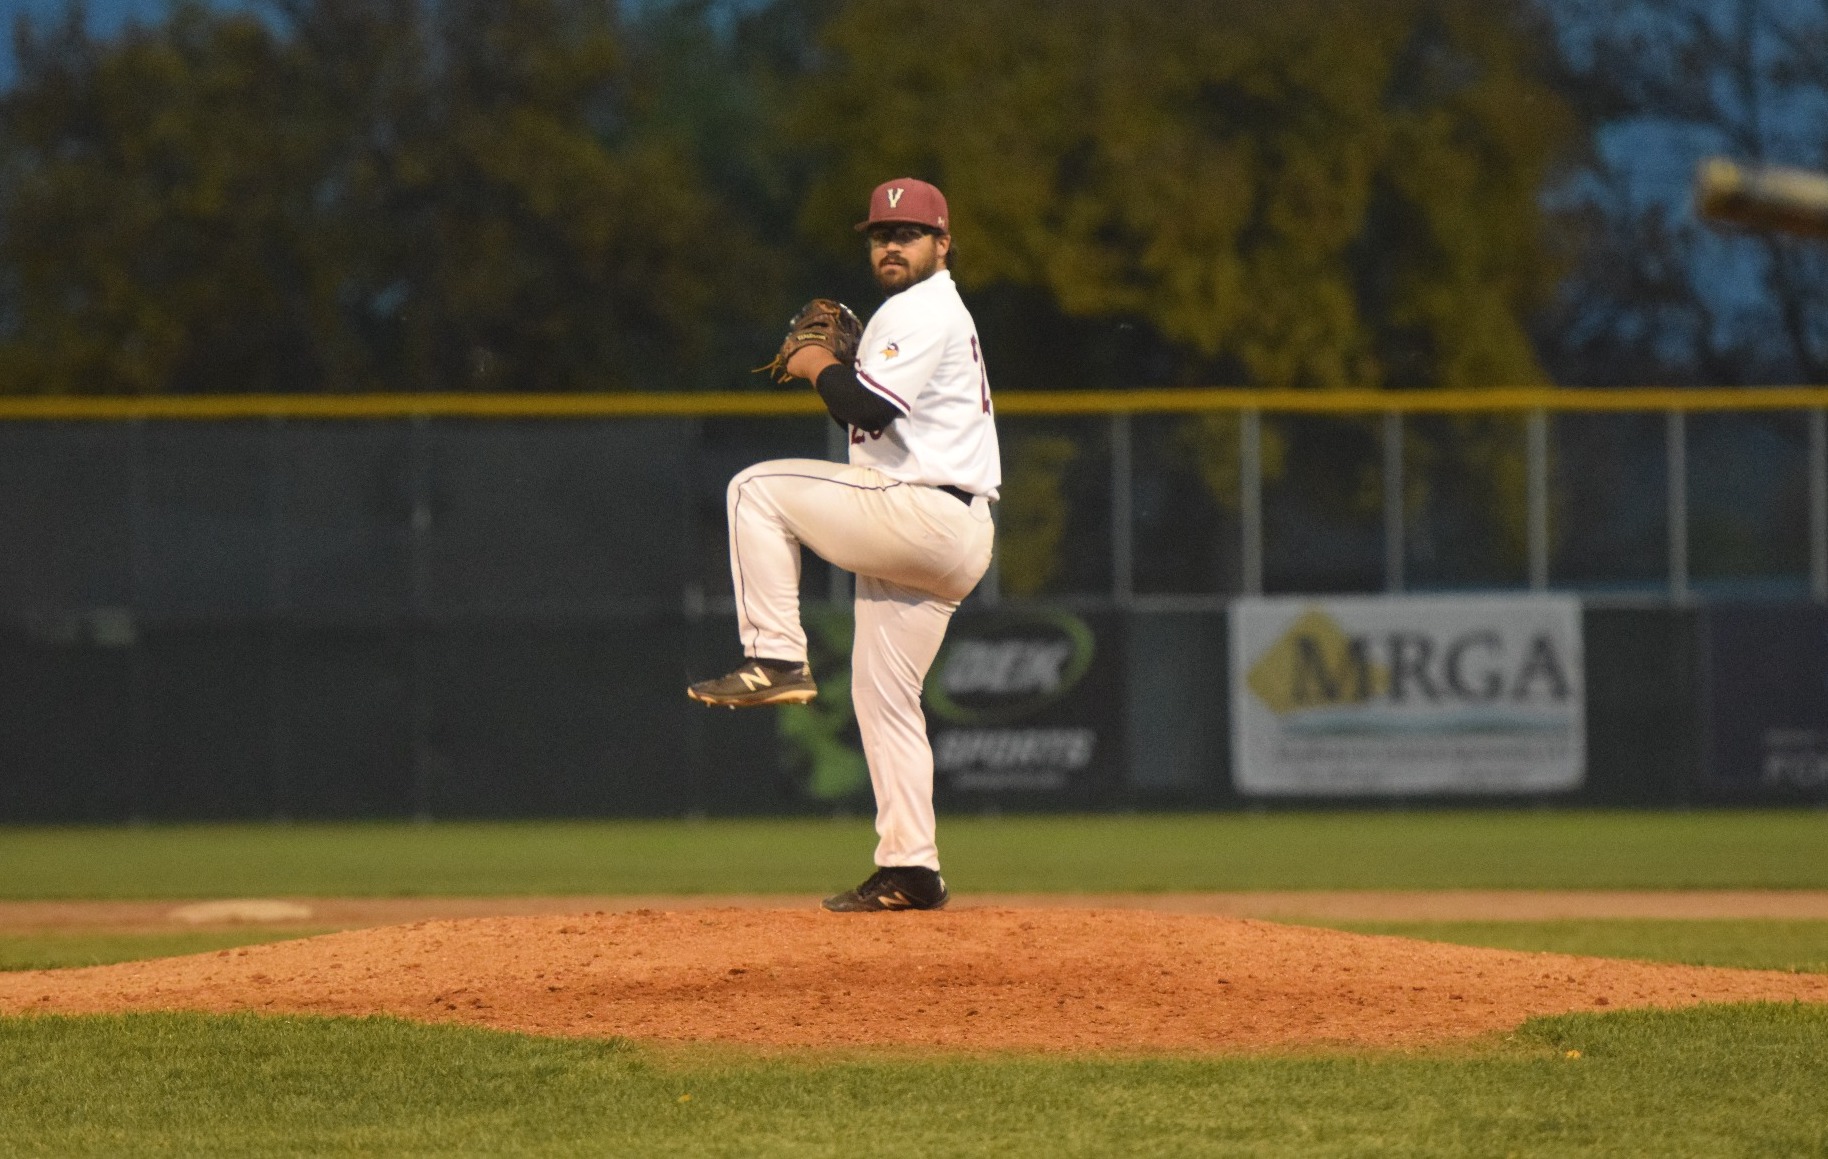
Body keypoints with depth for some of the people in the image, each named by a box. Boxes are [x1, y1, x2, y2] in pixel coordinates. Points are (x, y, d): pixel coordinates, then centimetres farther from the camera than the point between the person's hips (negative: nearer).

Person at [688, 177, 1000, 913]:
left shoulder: (923, 312, -8)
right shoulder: (932, 313, 25)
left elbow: (869, 408, -22)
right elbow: (889, 415, 28)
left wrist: (820, 368, -5)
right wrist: (836, 372, 15)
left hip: (924, 516, -10)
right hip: (944, 545, 10)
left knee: (757, 488, -8)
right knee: (883, 697, 10)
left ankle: (776, 659, -10)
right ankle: (910, 871, 9)